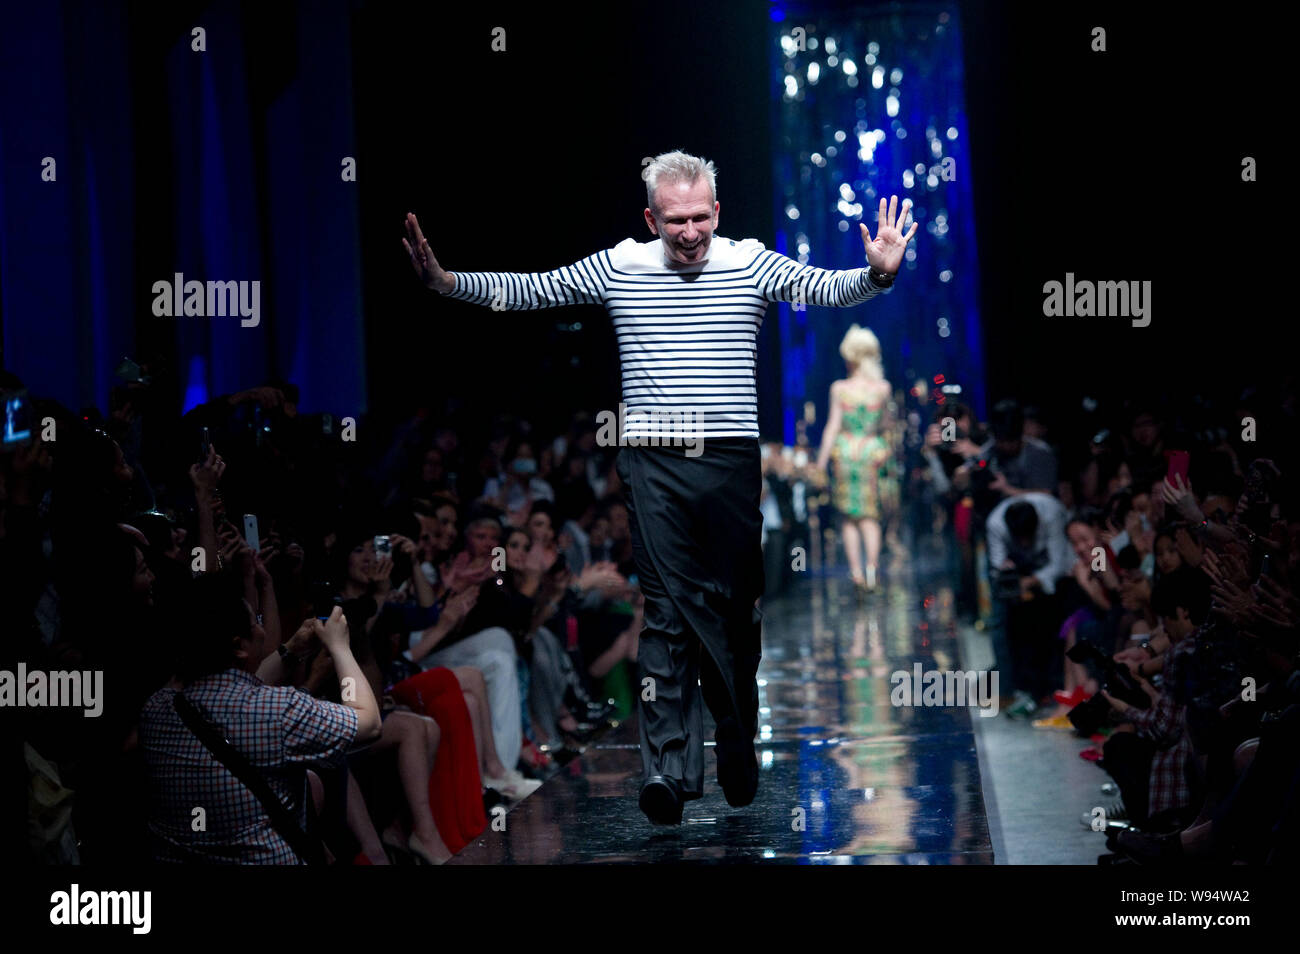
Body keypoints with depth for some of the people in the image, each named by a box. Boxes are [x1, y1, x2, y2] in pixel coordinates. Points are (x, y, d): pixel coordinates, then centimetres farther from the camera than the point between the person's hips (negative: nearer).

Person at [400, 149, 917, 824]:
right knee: (668, 609, -7)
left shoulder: (752, 265, 2)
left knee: (736, 608, 8)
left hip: (733, 463, 1)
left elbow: (830, 290, -8)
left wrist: (878, 275, -29)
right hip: (654, 465, -1)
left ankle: (739, 751, 24)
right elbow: (525, 290, 8)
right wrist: (445, 281, -5)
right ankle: (668, 768, -11)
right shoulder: (617, 268, 4)